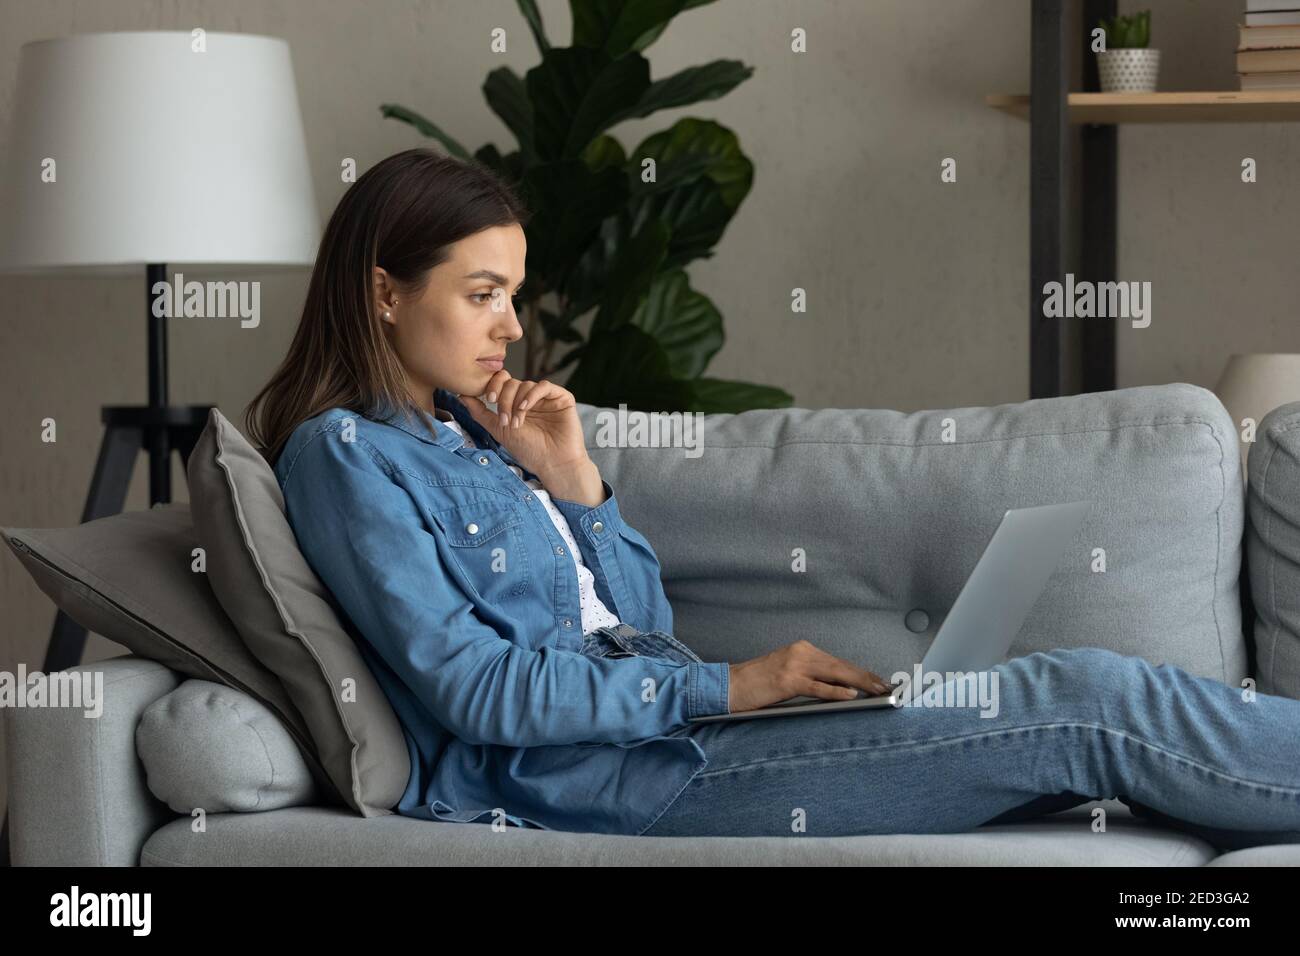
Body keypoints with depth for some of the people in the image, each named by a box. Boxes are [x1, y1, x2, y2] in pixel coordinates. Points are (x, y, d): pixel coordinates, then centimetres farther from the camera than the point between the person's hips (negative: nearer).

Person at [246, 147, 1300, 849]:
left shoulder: (468, 429, 19)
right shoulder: (344, 452, -6)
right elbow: (470, 686, -16)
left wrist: (573, 483, 1)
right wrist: (721, 686, -17)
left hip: (656, 728, 8)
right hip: (586, 772, -8)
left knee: (1084, 690, -5)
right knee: (1087, 704, -14)